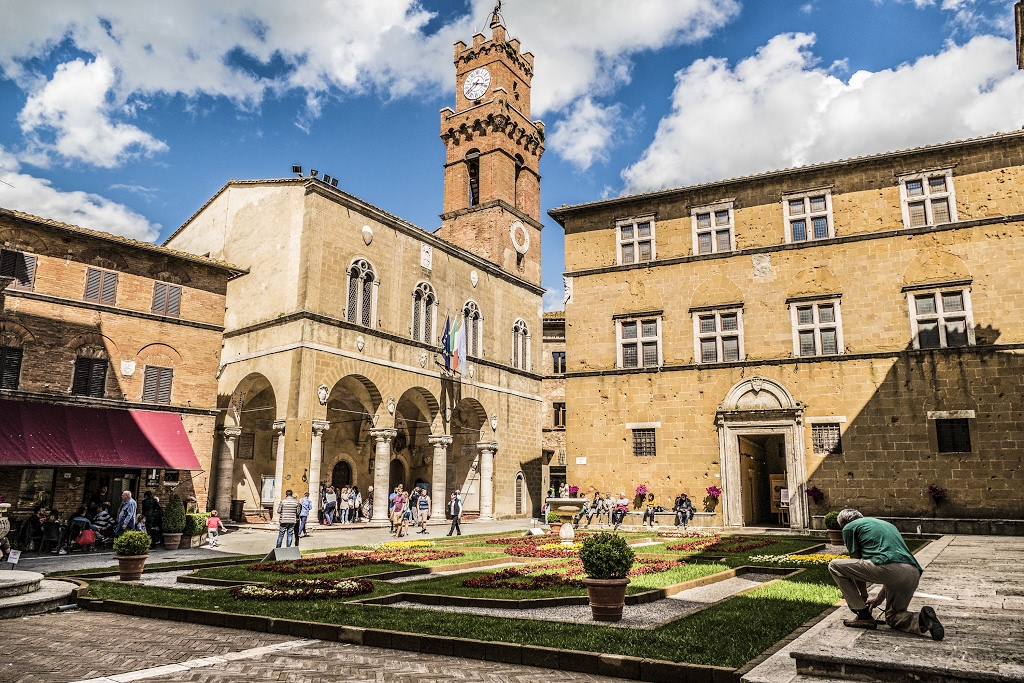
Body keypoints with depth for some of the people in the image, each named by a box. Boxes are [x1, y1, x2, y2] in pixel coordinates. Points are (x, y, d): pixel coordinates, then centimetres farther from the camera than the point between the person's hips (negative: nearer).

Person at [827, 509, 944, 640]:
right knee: (893, 619, 27)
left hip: (887, 569, -8)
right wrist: (879, 598, 40)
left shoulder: (849, 527, 15)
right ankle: (921, 619, -4)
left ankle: (863, 616, 9)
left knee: (835, 566, 7)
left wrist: (864, 597, 29)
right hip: (914, 574, 8)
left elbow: (856, 562, 17)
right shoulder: (886, 524, 36)